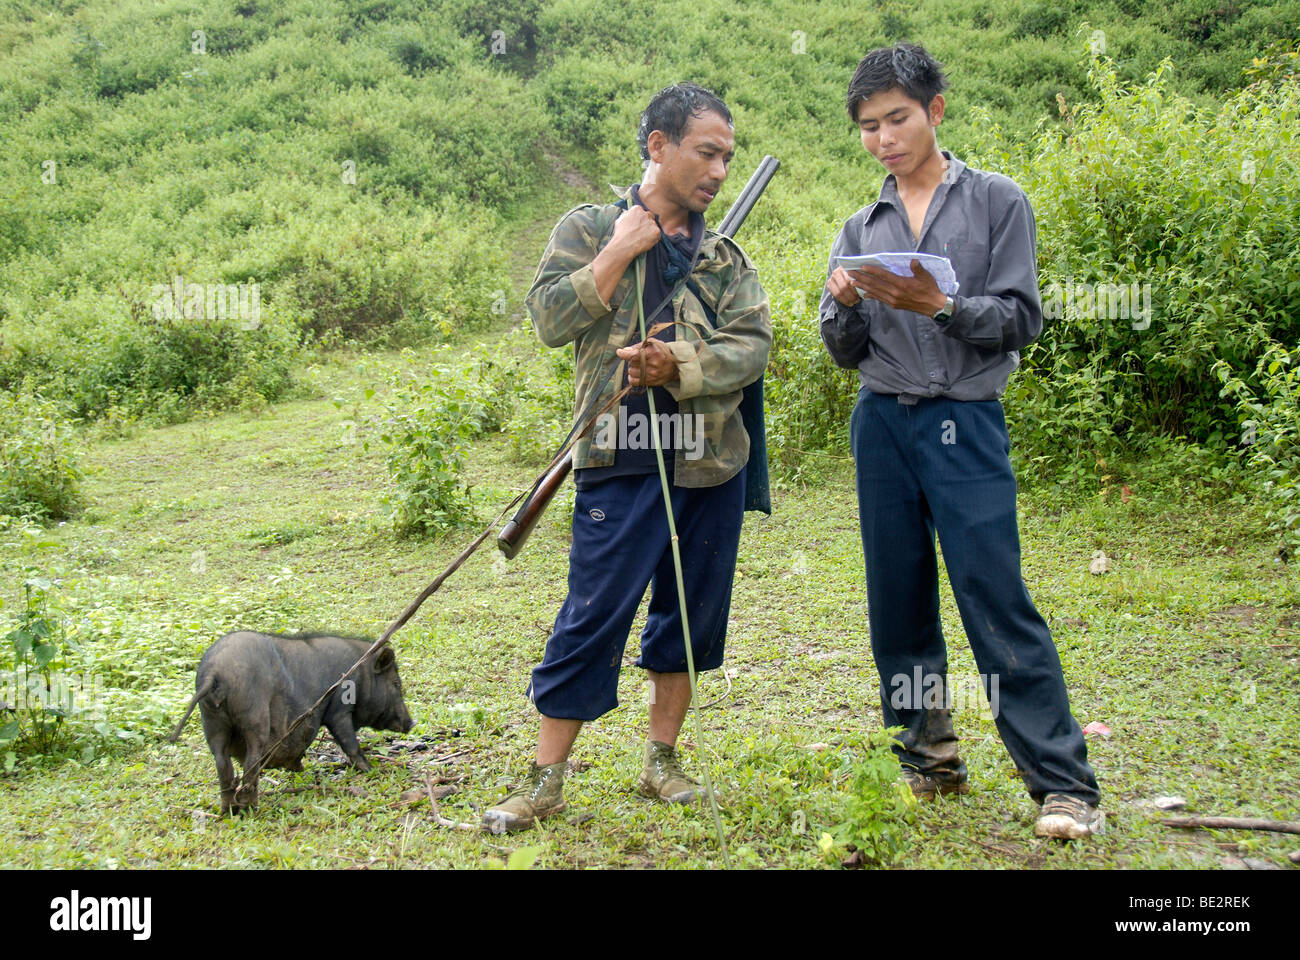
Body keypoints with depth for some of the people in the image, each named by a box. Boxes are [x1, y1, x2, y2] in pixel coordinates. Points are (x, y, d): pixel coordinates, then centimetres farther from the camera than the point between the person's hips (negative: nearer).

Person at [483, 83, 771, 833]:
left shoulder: (726, 256, 13)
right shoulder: (589, 229, 4)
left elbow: (754, 345, 0)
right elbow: (551, 319, -9)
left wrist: (681, 364, -16)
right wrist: (622, 250, -10)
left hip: (712, 463, 5)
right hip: (623, 461, -4)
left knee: (693, 611, 11)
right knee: (594, 616, -5)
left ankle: (663, 759, 26)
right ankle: (546, 780, 6)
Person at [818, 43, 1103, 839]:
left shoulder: (997, 202, 3)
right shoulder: (861, 229, 13)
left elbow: (1022, 320, -3)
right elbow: (845, 352, 13)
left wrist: (941, 307, -18)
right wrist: (845, 307, -8)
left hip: (966, 424, -4)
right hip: (882, 423, 5)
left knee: (998, 602, -10)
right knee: (899, 603, 7)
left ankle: (1066, 785, -5)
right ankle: (931, 758, 20)